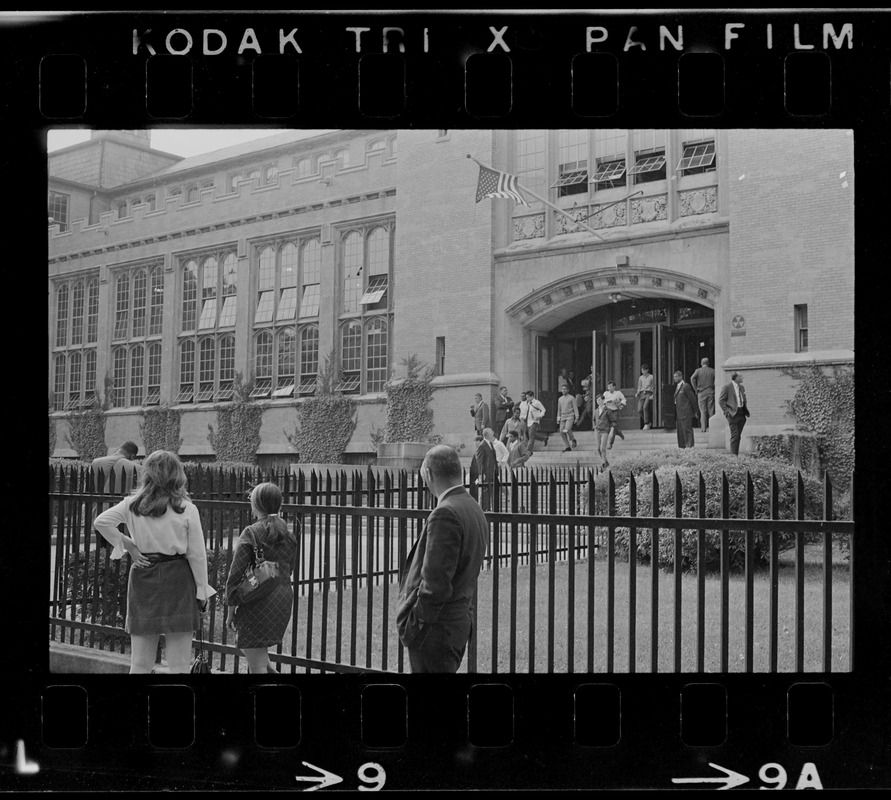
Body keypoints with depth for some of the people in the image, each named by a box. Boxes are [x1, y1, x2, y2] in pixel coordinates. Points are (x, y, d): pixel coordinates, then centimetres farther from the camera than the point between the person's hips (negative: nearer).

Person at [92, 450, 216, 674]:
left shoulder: (132, 505, 0)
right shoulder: (187, 510, -6)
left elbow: (100, 522, -9)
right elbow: (197, 555, -3)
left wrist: (127, 545, 0)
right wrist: (203, 593, 5)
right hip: (177, 580, -2)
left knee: (140, 663, 12)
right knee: (179, 664, 4)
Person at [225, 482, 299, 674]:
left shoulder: (251, 534, -10)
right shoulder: (288, 535, 8)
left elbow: (236, 574, -10)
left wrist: (231, 610, -4)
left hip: (258, 601, -7)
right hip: (284, 599, 7)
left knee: (257, 667, 1)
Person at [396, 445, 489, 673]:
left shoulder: (445, 514, -20)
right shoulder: (475, 510, 10)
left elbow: (436, 581, -23)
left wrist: (418, 622, -14)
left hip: (436, 628, -9)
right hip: (461, 620, 9)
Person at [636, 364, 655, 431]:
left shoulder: (651, 377, 6)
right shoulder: (640, 378, 17)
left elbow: (655, 387, 7)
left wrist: (653, 395, -6)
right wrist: (637, 393, 2)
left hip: (649, 394, -4)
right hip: (642, 394, 4)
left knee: (645, 407, -28)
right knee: (639, 410, -11)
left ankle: (646, 425, -24)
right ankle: (649, 423, 11)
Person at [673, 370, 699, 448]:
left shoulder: (686, 386, -8)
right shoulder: (677, 387, 18)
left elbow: (692, 398, -6)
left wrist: (694, 411, -1)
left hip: (685, 413, -9)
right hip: (678, 414, 9)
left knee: (687, 430, -8)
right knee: (680, 432, 9)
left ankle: (689, 446, -7)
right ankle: (681, 446, 13)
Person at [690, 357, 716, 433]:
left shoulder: (698, 371, 2)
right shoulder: (712, 371, 6)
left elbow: (692, 378, -13)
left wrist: (696, 389, -6)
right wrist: (714, 388, 6)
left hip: (701, 392, -1)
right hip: (711, 392, 1)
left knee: (703, 411, 1)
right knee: (711, 410, 5)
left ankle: (704, 428, -6)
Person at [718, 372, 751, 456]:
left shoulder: (741, 387, 16)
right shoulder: (727, 388, -6)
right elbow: (721, 401, -7)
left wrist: (746, 410, 11)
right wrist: (727, 411, -12)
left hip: (741, 414, 7)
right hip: (733, 414, -7)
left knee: (738, 435, 8)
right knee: (735, 435, -10)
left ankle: (737, 454, 12)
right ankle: (733, 455, -8)